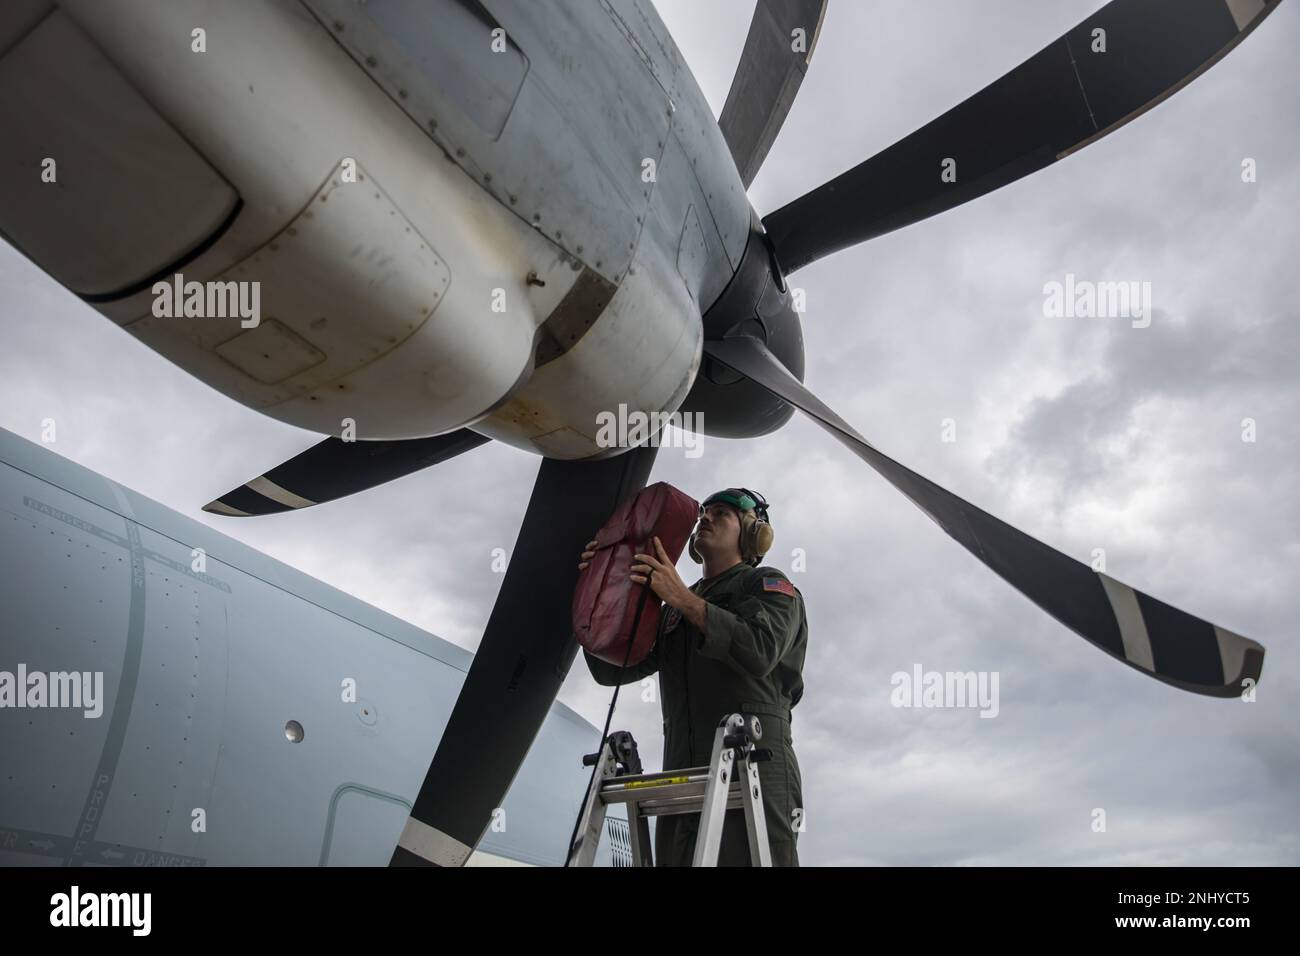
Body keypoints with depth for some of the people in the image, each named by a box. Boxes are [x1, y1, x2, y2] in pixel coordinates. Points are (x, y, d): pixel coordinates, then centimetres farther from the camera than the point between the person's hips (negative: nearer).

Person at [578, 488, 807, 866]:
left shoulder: (768, 584, 11)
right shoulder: (673, 611, 28)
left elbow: (759, 650, -11)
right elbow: (610, 669, 19)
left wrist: (682, 598, -14)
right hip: (683, 777, 5)